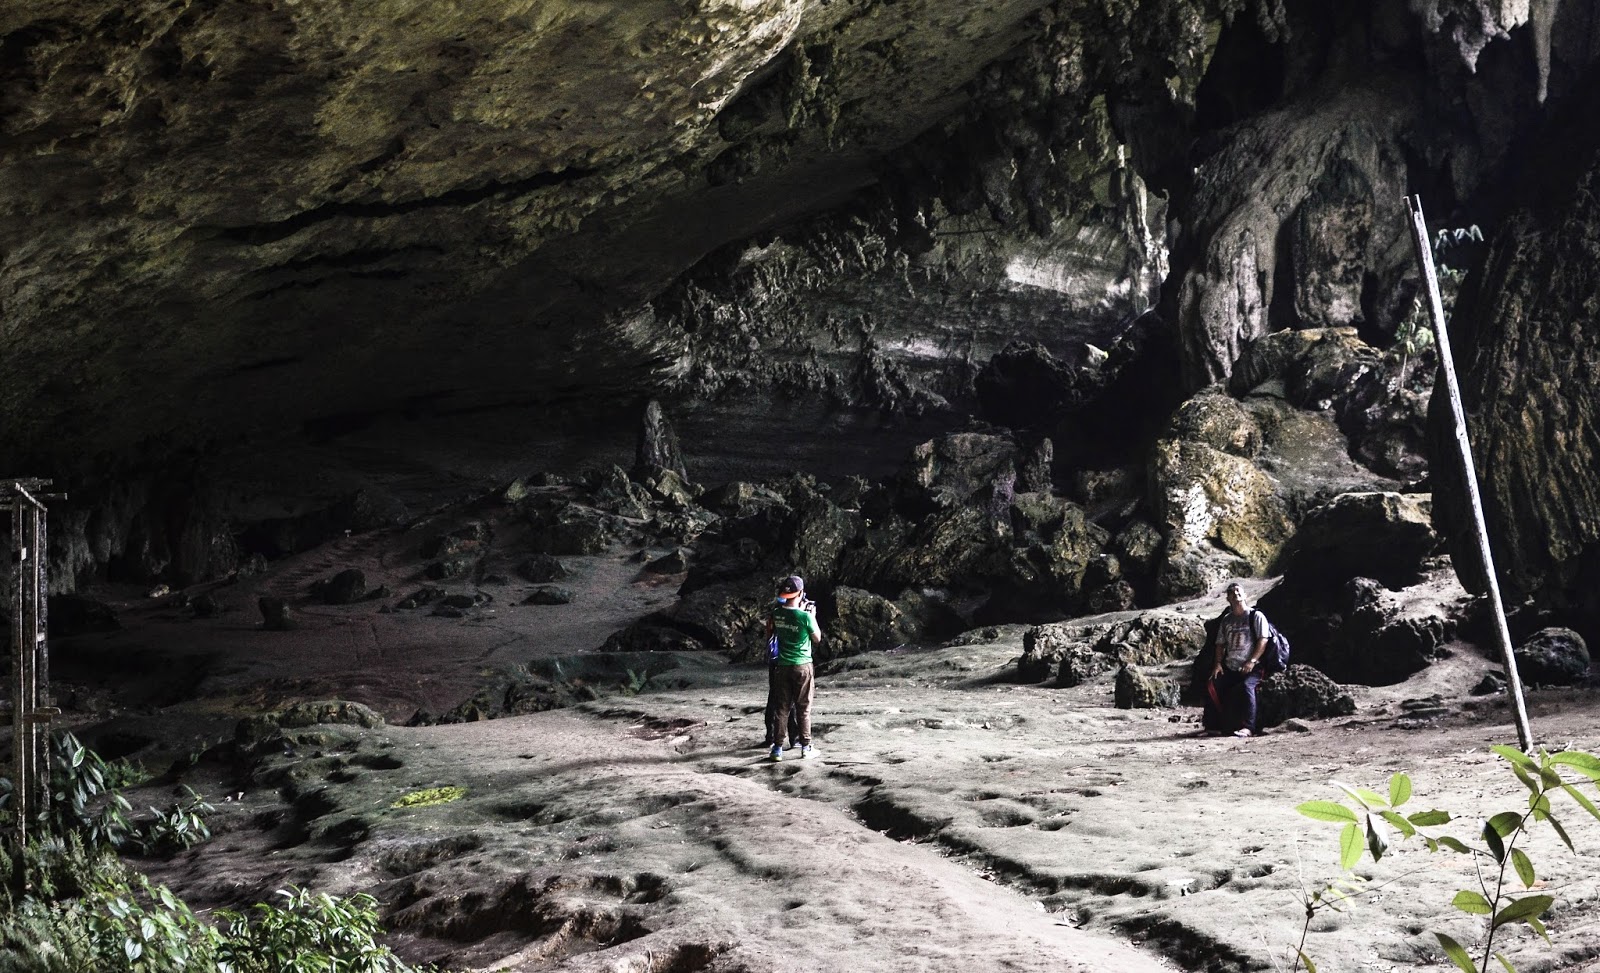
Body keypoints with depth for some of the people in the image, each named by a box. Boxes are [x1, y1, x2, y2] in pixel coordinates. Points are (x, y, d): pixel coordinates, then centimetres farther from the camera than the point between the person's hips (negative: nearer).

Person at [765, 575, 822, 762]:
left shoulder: (777, 613, -4)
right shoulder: (805, 616, -15)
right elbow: (817, 638, -1)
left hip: (782, 666, 3)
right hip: (802, 666, -3)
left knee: (781, 708, 7)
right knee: (803, 708, 7)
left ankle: (778, 748, 6)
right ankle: (805, 747, 10)